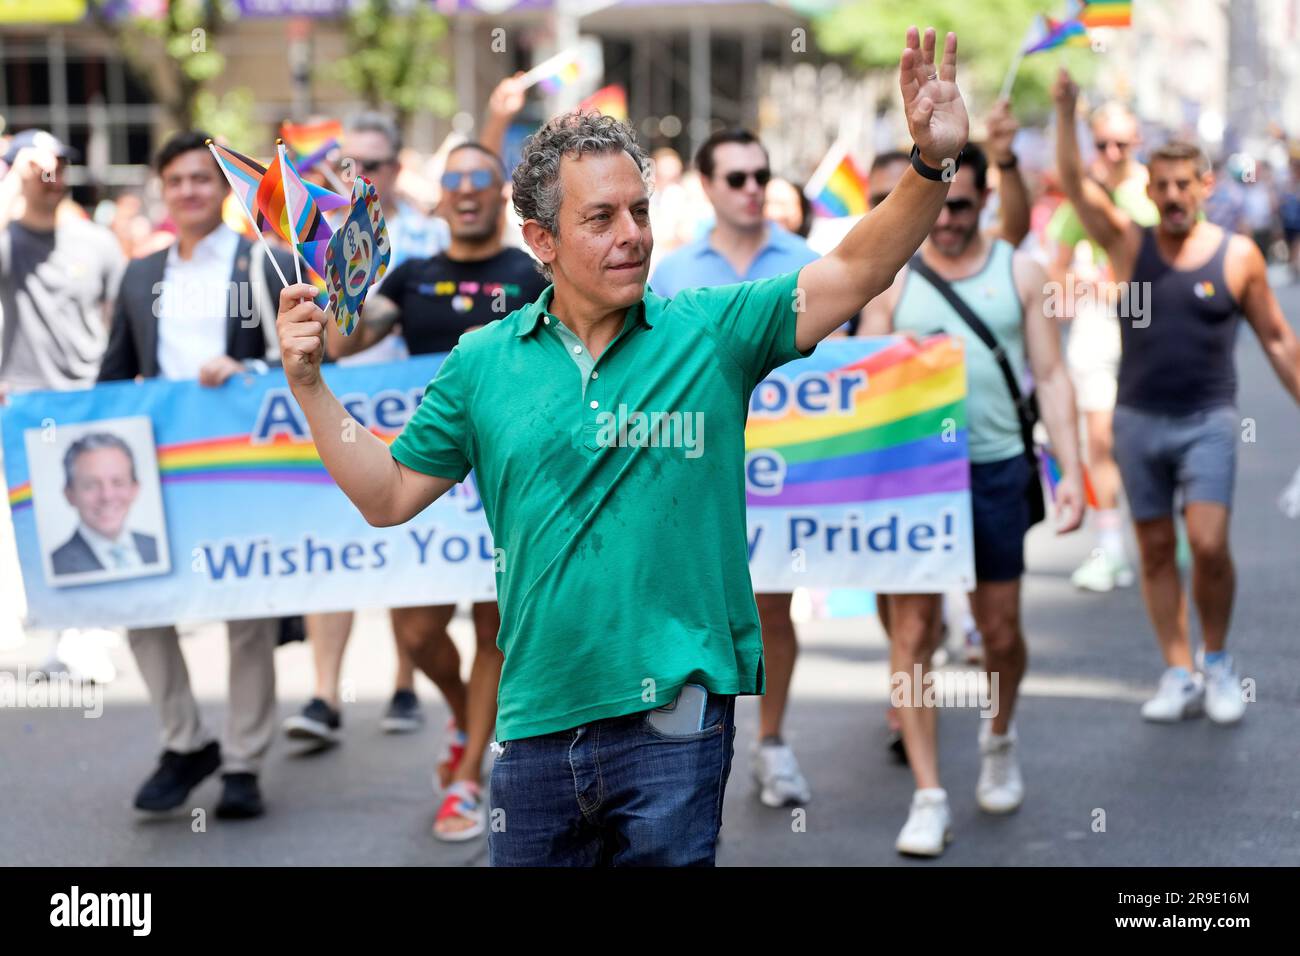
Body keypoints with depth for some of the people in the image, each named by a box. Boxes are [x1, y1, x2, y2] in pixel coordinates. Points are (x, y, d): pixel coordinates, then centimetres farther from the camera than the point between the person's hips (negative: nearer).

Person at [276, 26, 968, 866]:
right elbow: (386, 496, 11)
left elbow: (858, 272, -9)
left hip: (674, 720, -2)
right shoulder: (483, 364, 5)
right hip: (535, 725, 2)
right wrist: (309, 384, 2)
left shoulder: (712, 331, -1)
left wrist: (932, 163, -24)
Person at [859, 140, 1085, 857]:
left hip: (996, 468, 1)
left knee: (1001, 631, 7)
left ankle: (999, 736, 39)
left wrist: (1071, 468, -2)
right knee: (913, 629, -3)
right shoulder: (892, 279, 5)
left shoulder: (1019, 272, 6)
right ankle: (929, 798, 3)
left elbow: (1050, 376, 6)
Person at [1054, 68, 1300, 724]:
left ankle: (1217, 660, 9)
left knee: (1209, 546, -13)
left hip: (1207, 422, -2)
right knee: (1155, 551, 6)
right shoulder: (1128, 244, 0)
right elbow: (1074, 183, -12)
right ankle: (1179, 675, 14)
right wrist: (1065, 113, -26)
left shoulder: (1238, 256, -2)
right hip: (1138, 419, 2)